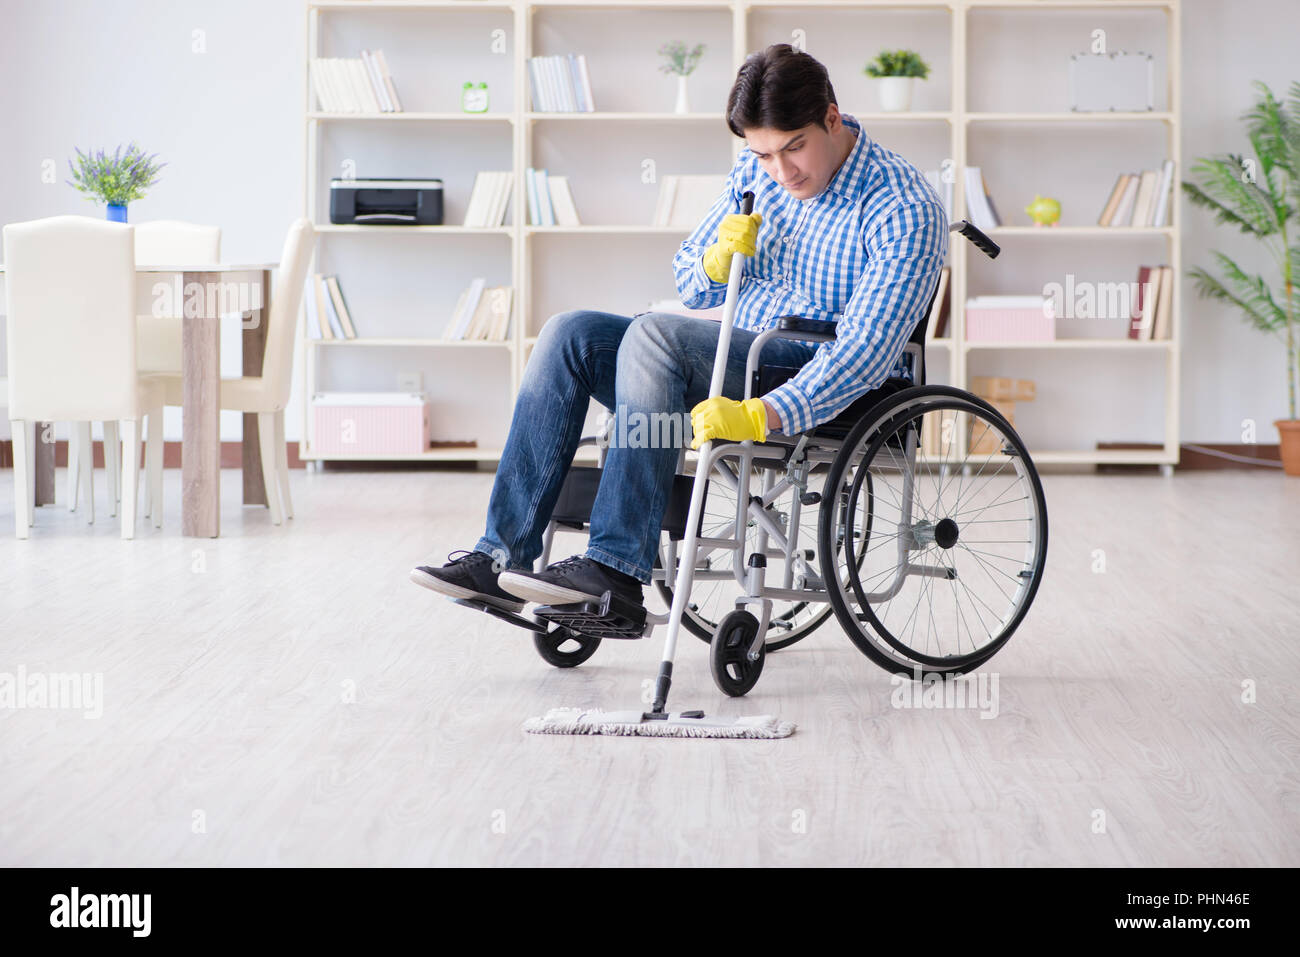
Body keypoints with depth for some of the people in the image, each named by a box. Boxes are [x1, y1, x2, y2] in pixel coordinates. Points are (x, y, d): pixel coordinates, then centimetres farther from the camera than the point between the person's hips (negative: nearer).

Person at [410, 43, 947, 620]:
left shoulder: (905, 208, -14)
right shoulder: (755, 172, 8)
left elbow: (867, 349, -24)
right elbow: (690, 284, 16)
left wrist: (762, 416, -38)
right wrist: (716, 262, -9)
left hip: (823, 389, -7)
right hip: (734, 361, 8)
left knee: (652, 334, -29)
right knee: (571, 334, -11)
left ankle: (617, 566, -33)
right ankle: (503, 554, -17)